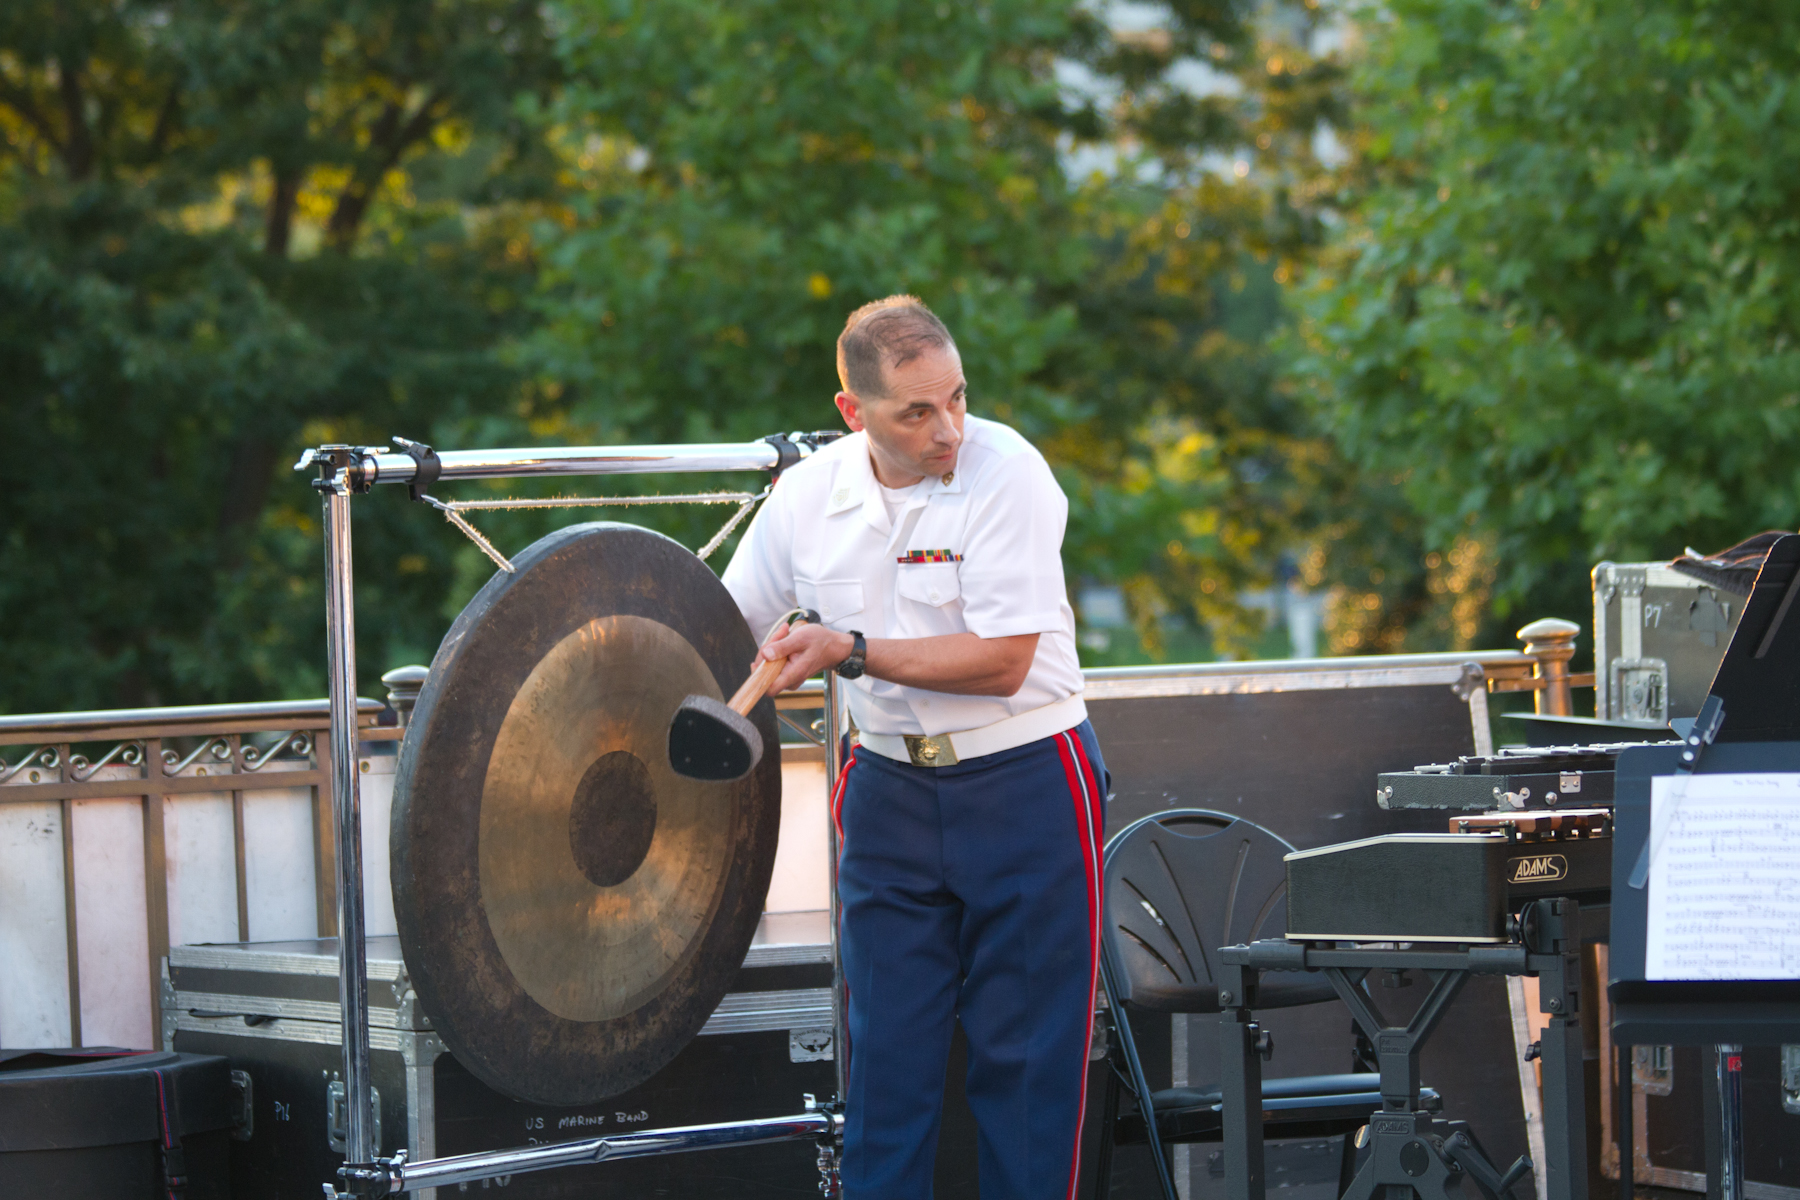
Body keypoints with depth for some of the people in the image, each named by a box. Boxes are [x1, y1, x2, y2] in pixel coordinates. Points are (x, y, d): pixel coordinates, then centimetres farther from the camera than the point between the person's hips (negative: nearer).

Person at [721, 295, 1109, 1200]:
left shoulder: (1006, 472, -16)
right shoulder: (808, 495, -1)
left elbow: (1003, 659, -21)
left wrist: (850, 650, -22)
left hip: (1024, 783, -4)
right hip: (888, 783, 4)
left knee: (1025, 1049, 1)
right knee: (886, 1046, 5)